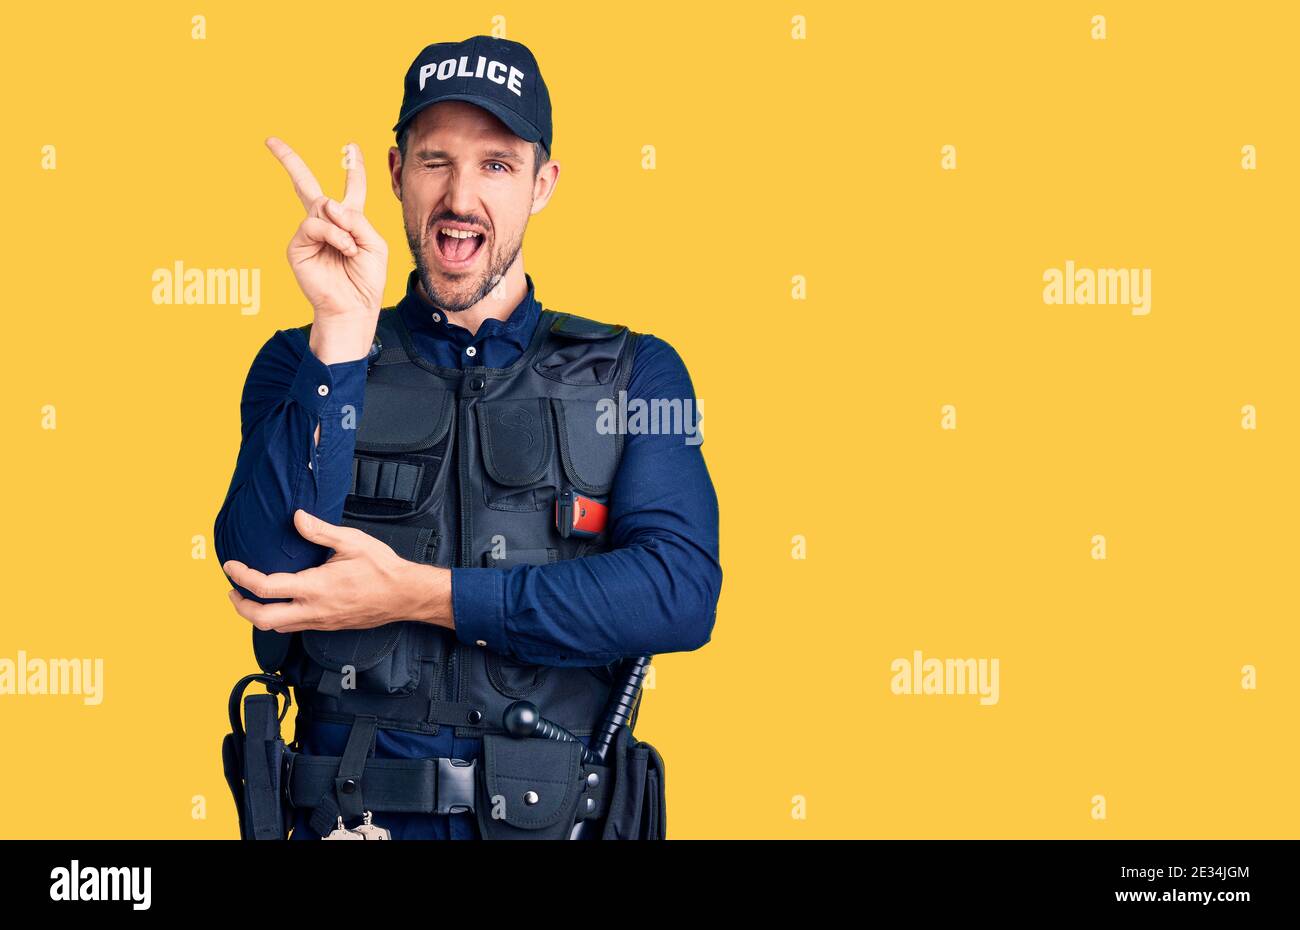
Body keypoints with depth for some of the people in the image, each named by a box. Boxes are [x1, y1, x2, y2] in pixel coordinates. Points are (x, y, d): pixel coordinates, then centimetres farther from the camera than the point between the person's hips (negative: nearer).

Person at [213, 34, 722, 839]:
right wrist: (343, 332, -10)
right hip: (352, 812, 0)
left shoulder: (637, 376, 10)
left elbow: (682, 592, -6)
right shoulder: (303, 365, 12)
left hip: (555, 817, 0)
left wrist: (419, 594, -9)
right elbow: (269, 572, -5)